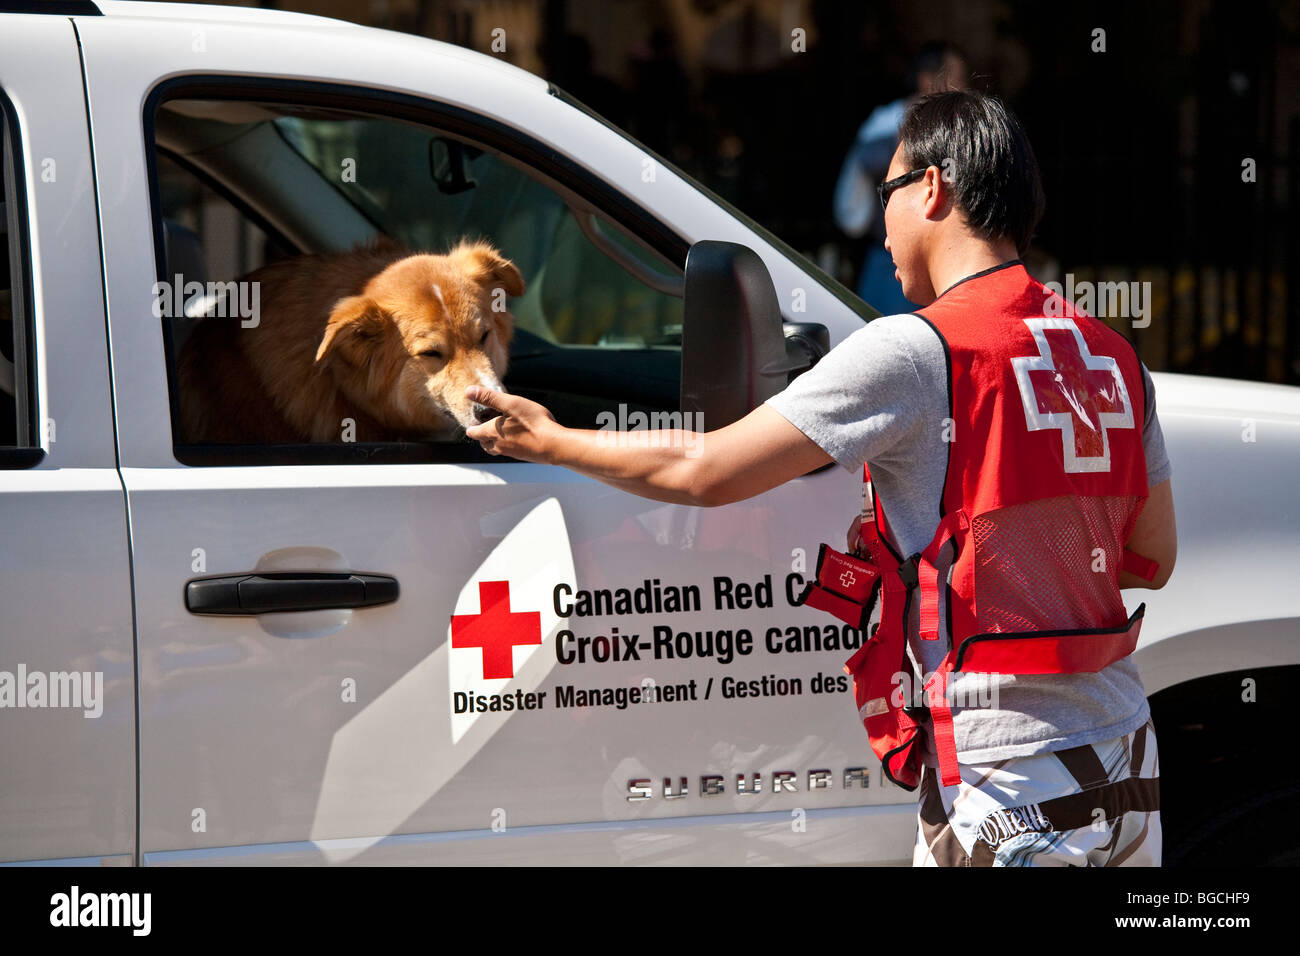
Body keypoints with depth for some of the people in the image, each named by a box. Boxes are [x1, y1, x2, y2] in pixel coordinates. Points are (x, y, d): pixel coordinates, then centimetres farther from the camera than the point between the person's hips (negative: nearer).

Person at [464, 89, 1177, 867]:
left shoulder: (917, 351, -12)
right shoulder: (1111, 358, 10)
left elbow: (705, 472, -10)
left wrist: (551, 441, 7)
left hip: (1011, 793, -7)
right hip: (1129, 769, 7)